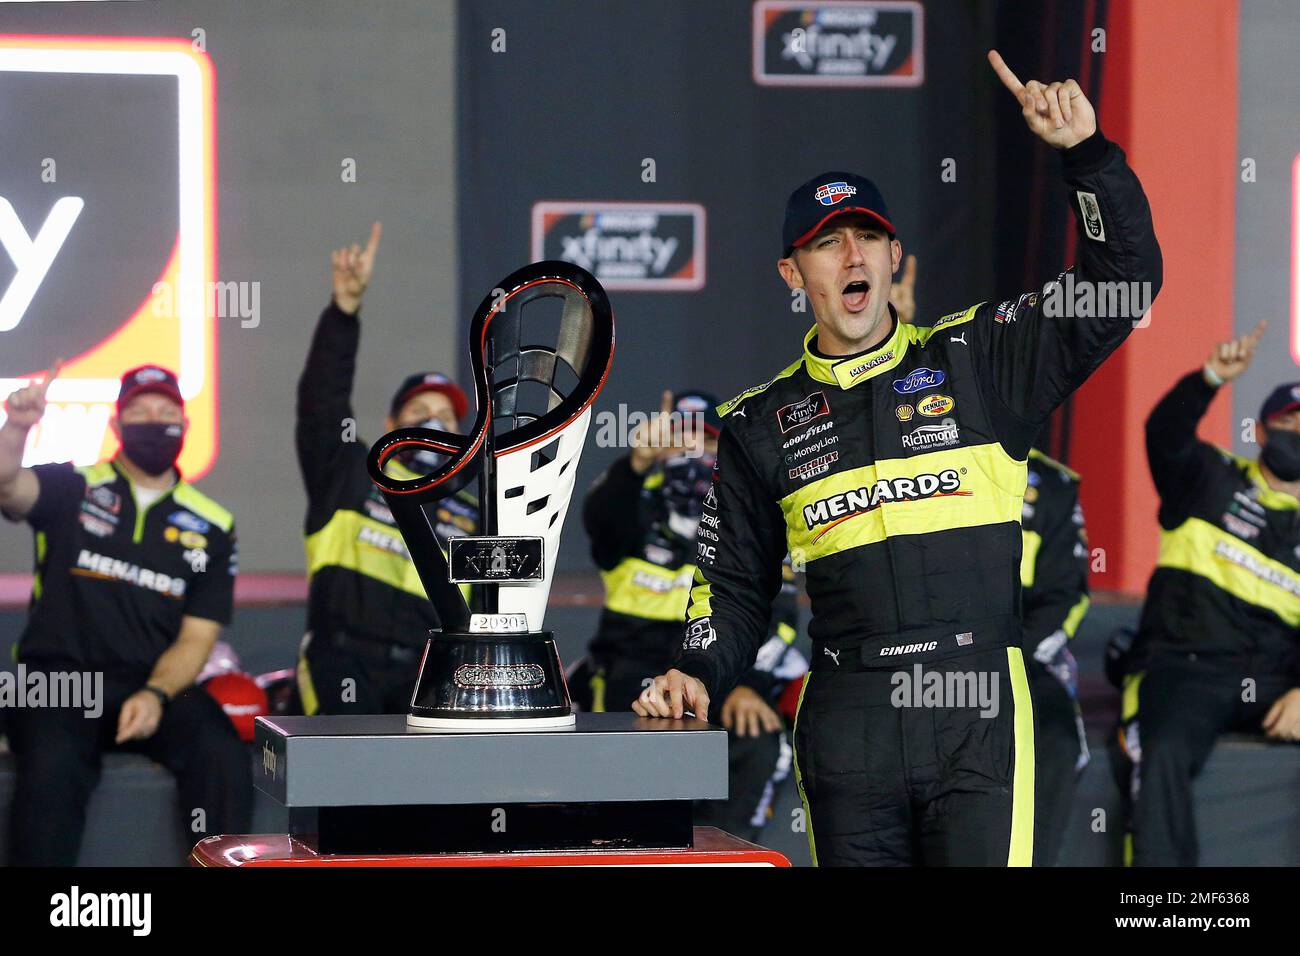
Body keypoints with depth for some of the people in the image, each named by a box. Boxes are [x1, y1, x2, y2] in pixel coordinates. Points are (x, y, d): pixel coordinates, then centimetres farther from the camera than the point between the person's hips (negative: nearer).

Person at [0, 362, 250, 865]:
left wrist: (156, 695, -12)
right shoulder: (70, 489, 8)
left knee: (223, 757, -28)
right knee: (52, 763, -34)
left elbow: (195, 638, 8)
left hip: (156, 684, 2)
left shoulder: (212, 526, 13)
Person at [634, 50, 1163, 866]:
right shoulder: (762, 424, 13)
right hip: (847, 727, 2)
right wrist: (698, 676, 2)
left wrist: (1086, 152, -7)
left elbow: (1124, 280, 4)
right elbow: (736, 585, 20)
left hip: (978, 713, -2)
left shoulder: (979, 360, 9)